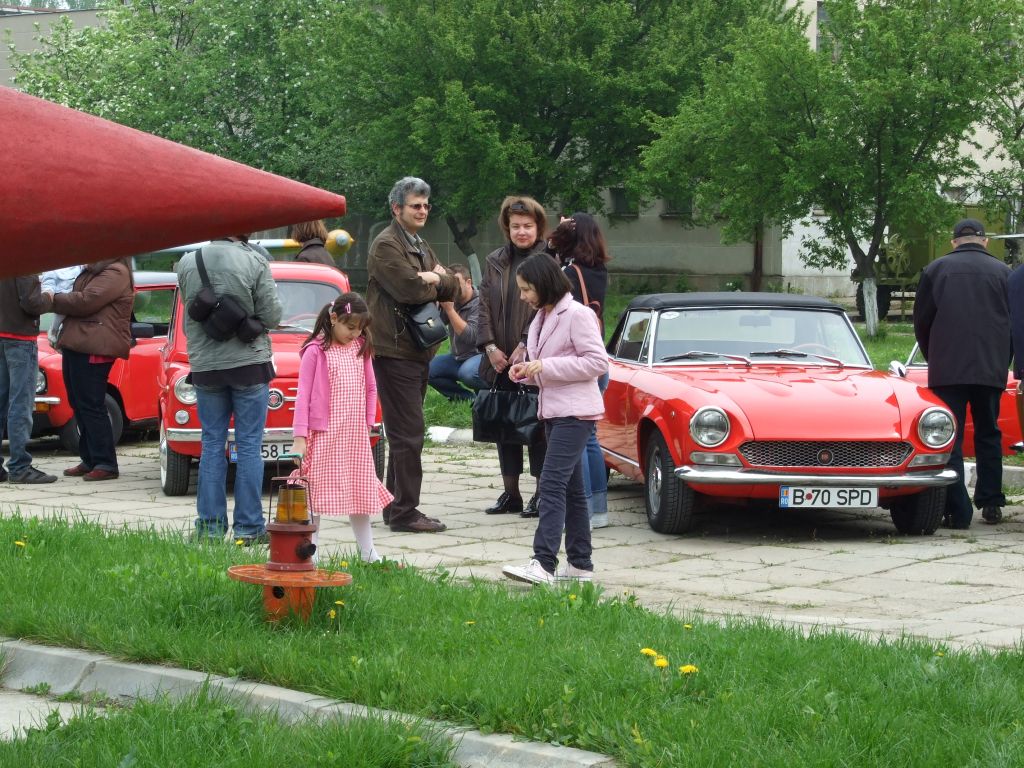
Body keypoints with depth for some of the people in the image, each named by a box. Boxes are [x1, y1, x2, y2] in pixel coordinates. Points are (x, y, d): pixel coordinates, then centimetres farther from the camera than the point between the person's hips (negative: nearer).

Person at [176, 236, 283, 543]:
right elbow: (272, 316, -9)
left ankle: (210, 526, 10)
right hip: (249, 363, -3)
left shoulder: (187, 262, -2)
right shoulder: (255, 261, -11)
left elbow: (190, 313, 6)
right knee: (249, 445, 3)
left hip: (205, 365, 3)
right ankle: (248, 527, 3)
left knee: (212, 443, 10)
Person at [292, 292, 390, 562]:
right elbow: (303, 394, -9)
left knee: (361, 491, 11)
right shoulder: (315, 350, -7)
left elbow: (370, 388, 17)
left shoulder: (361, 348, 9)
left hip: (355, 435, 5)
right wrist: (300, 437, -14)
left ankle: (368, 553, 18)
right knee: (316, 492, -2)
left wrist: (368, 424, 9)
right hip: (324, 434, -5)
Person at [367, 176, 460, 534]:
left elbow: (452, 289, 11)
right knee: (408, 433, -10)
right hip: (395, 352, -10)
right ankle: (405, 512, -8)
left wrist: (435, 279, -9)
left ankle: (395, 508, 20)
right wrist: (435, 282, -2)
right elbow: (410, 289, -21)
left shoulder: (421, 247, 20)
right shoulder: (386, 245, -10)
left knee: (404, 433, 13)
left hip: (418, 352, 10)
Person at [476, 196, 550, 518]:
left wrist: (525, 346, -15)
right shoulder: (495, 261, 12)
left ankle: (542, 494, 6)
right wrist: (490, 346, -4)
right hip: (500, 359, 6)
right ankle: (510, 493, 18)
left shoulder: (549, 261, -6)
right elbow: (484, 306, 8)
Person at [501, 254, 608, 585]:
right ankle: (580, 564, 16)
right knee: (570, 487, 11)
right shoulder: (542, 318, 15)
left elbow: (597, 362, -17)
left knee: (552, 483, -17)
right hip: (553, 410, 10)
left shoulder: (577, 315, -12)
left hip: (575, 412, -10)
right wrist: (526, 371, 3)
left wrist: (545, 367, -20)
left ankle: (543, 563, -23)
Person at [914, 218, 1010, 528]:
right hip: (991, 370, 2)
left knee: (949, 439, -1)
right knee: (988, 435, 16)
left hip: (947, 370, -2)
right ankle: (991, 503, 17)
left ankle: (957, 511, -10)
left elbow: (921, 322, 7)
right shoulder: (1003, 272, 4)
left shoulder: (936, 270, 2)